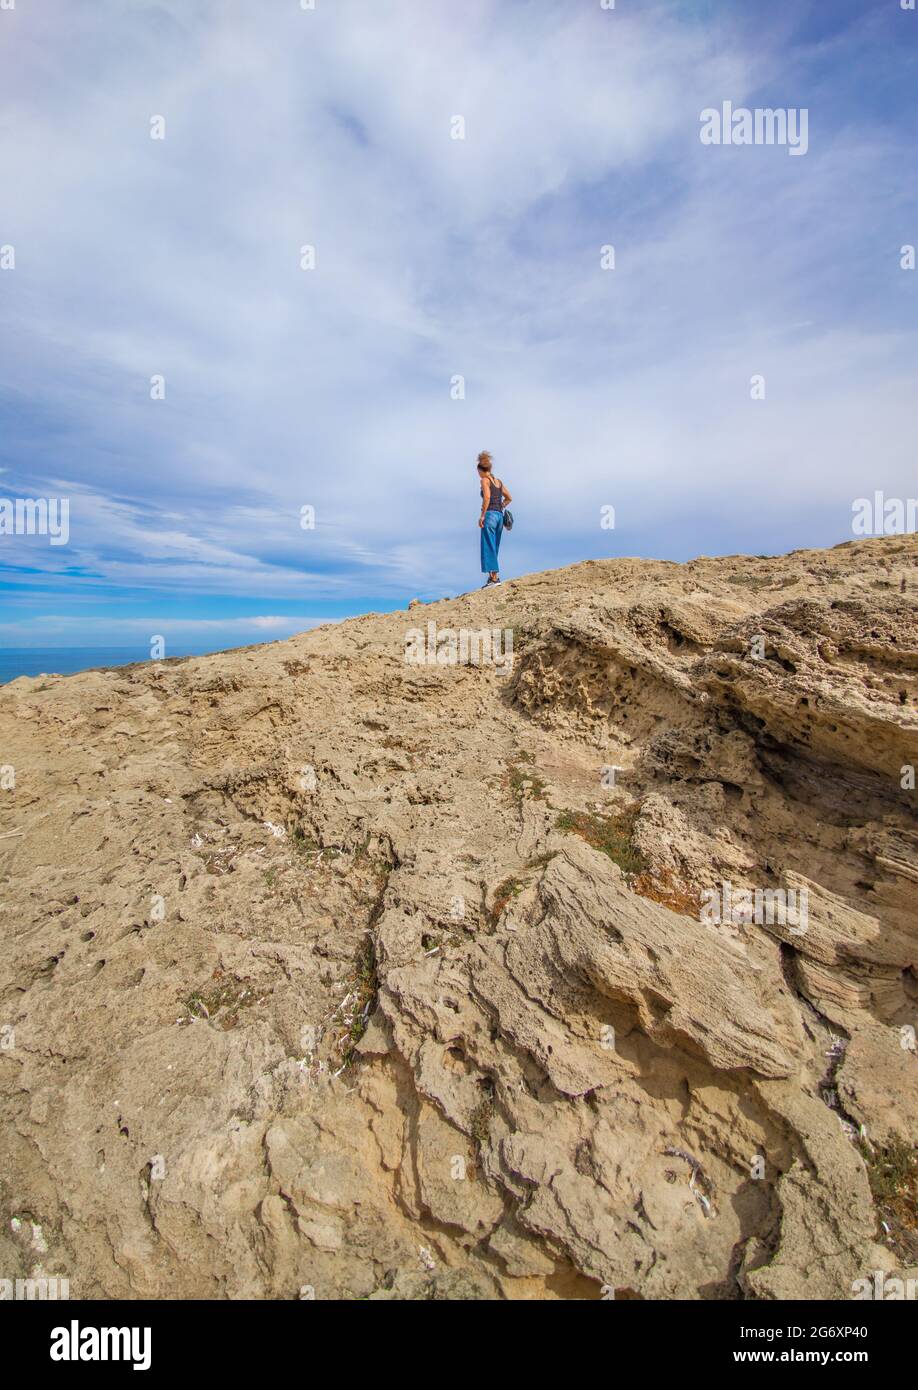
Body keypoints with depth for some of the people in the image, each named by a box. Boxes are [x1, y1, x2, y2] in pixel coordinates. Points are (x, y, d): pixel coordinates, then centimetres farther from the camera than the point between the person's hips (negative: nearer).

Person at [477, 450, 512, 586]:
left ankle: (494, 577, -12)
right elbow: (509, 498, 27)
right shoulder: (498, 481, 19)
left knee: (488, 547, -7)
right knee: (494, 547, 13)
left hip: (490, 515, -7)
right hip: (500, 516, 8)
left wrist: (482, 515, -17)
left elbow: (487, 497, -18)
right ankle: (494, 575, 14)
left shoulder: (485, 480, -3)